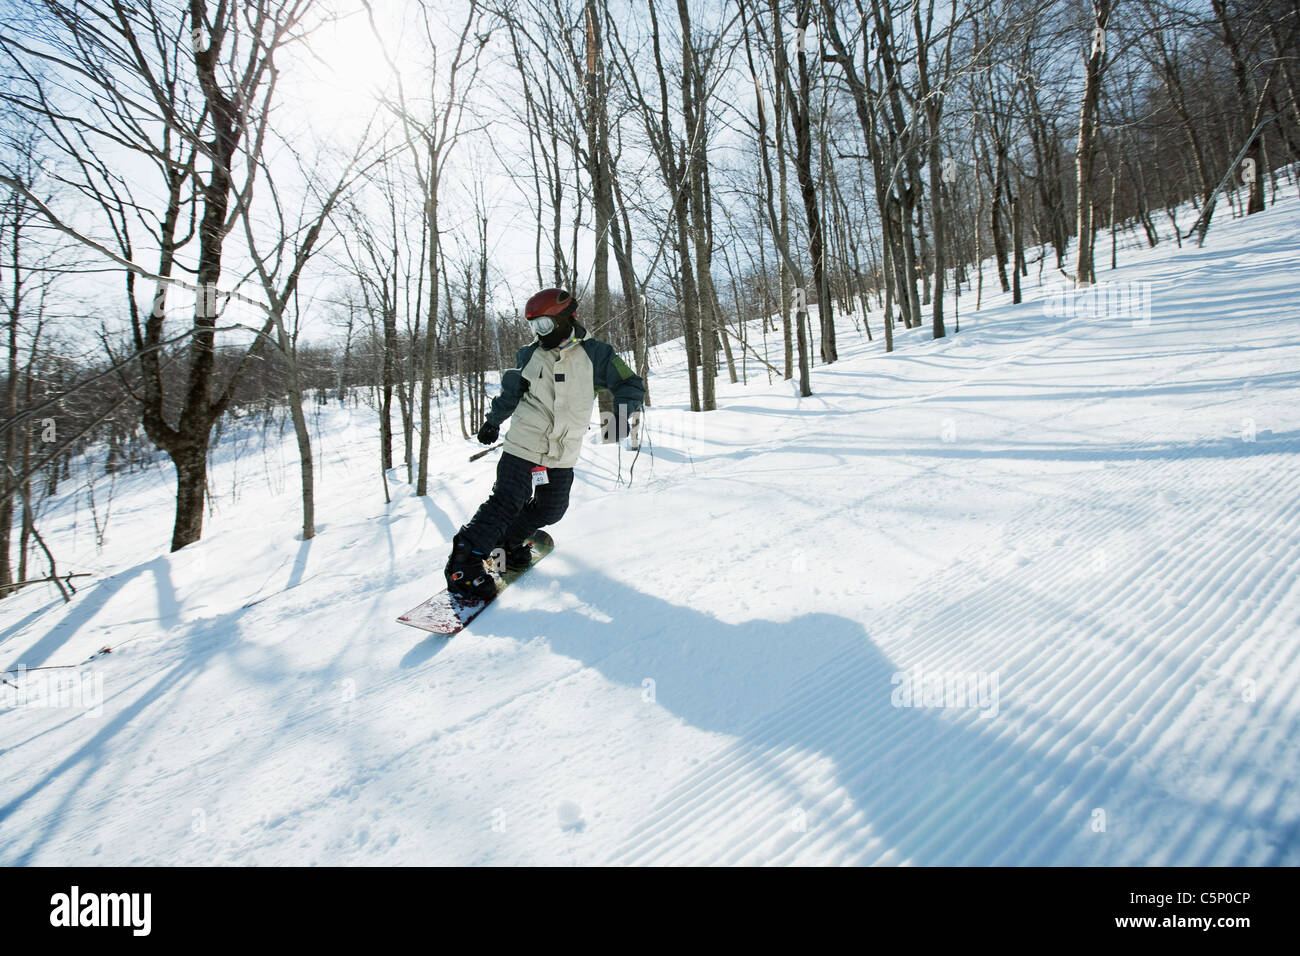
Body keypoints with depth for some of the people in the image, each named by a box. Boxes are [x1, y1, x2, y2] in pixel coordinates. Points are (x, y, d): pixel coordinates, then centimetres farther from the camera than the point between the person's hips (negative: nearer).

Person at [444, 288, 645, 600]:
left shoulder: (594, 354, -3)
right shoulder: (529, 355, 4)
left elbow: (630, 384, -3)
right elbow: (510, 392, 19)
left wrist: (624, 411, -20)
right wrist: (493, 421, 21)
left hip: (563, 455, 2)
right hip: (523, 445, -2)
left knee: (550, 510, 10)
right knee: (507, 502, -13)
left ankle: (509, 541, 34)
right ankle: (464, 561, -7)